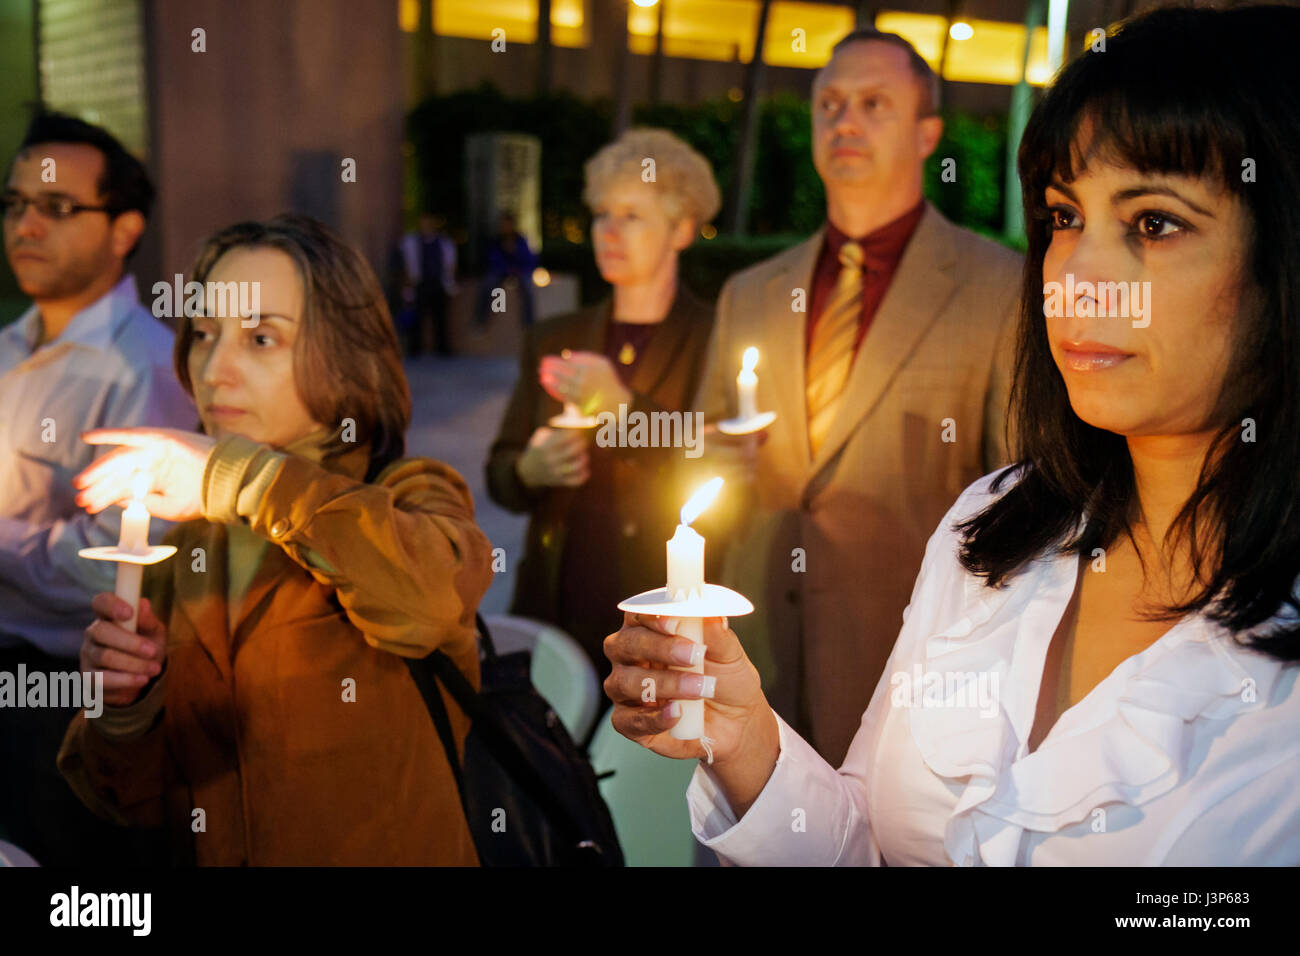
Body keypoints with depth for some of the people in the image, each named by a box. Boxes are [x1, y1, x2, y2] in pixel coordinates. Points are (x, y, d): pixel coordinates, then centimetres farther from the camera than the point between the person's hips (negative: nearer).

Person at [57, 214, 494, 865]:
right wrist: (122, 700, -7)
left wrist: (238, 475, -17)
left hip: (390, 853, -4)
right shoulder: (184, 550, 8)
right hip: (205, 855, 4)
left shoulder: (405, 497, -2)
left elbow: (433, 595, -26)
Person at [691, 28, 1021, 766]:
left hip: (911, 678, -4)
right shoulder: (749, 295, 13)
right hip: (759, 667, 4)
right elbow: (707, 453, 21)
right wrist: (718, 480, -3)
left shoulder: (1004, 290, -1)